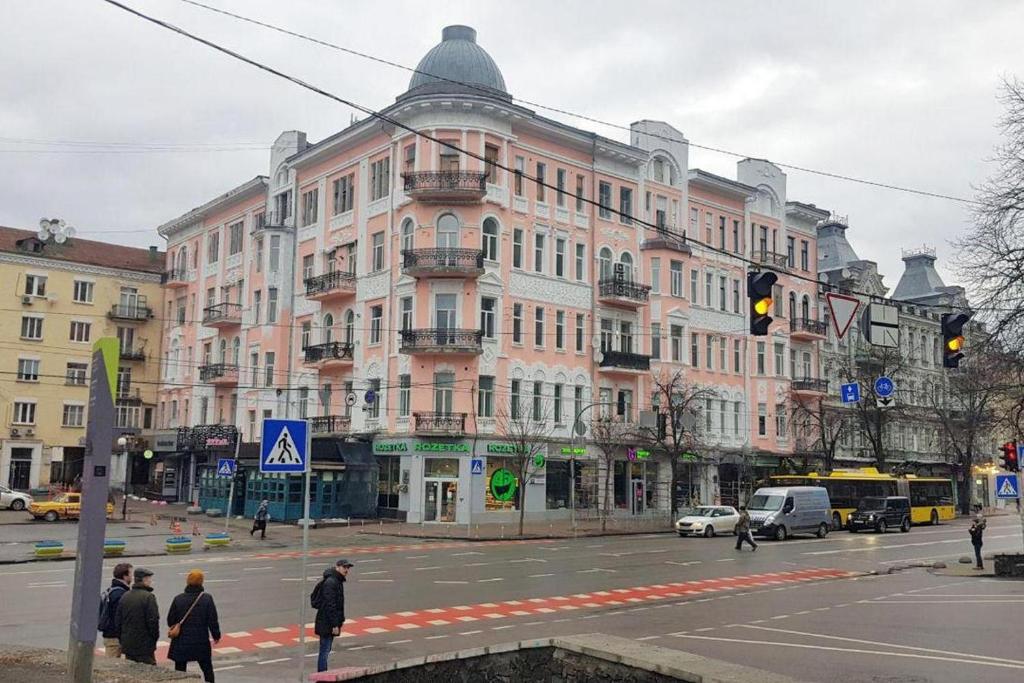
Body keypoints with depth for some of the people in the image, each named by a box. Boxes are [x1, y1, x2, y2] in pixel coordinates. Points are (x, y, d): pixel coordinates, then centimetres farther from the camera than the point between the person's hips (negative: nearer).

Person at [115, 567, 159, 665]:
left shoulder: (125, 596, 7)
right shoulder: (148, 597, -14)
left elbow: (117, 621, 12)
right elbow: (153, 621, -16)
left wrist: (123, 639, 20)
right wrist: (154, 639, -1)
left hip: (127, 646, 7)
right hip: (144, 647, -7)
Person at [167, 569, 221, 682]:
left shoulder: (178, 599, -7)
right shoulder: (207, 599, -10)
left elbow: (170, 620, 0)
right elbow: (213, 620, -8)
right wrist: (216, 635, 7)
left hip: (181, 642, 0)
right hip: (201, 642, 0)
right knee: (207, 670, 17)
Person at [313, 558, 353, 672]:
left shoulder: (338, 581, 13)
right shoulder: (330, 582, -19)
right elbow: (330, 605, -23)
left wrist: (340, 620, 20)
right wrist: (335, 625, -22)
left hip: (329, 623, 10)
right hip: (327, 624, -10)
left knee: (326, 650, 17)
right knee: (324, 651, -5)